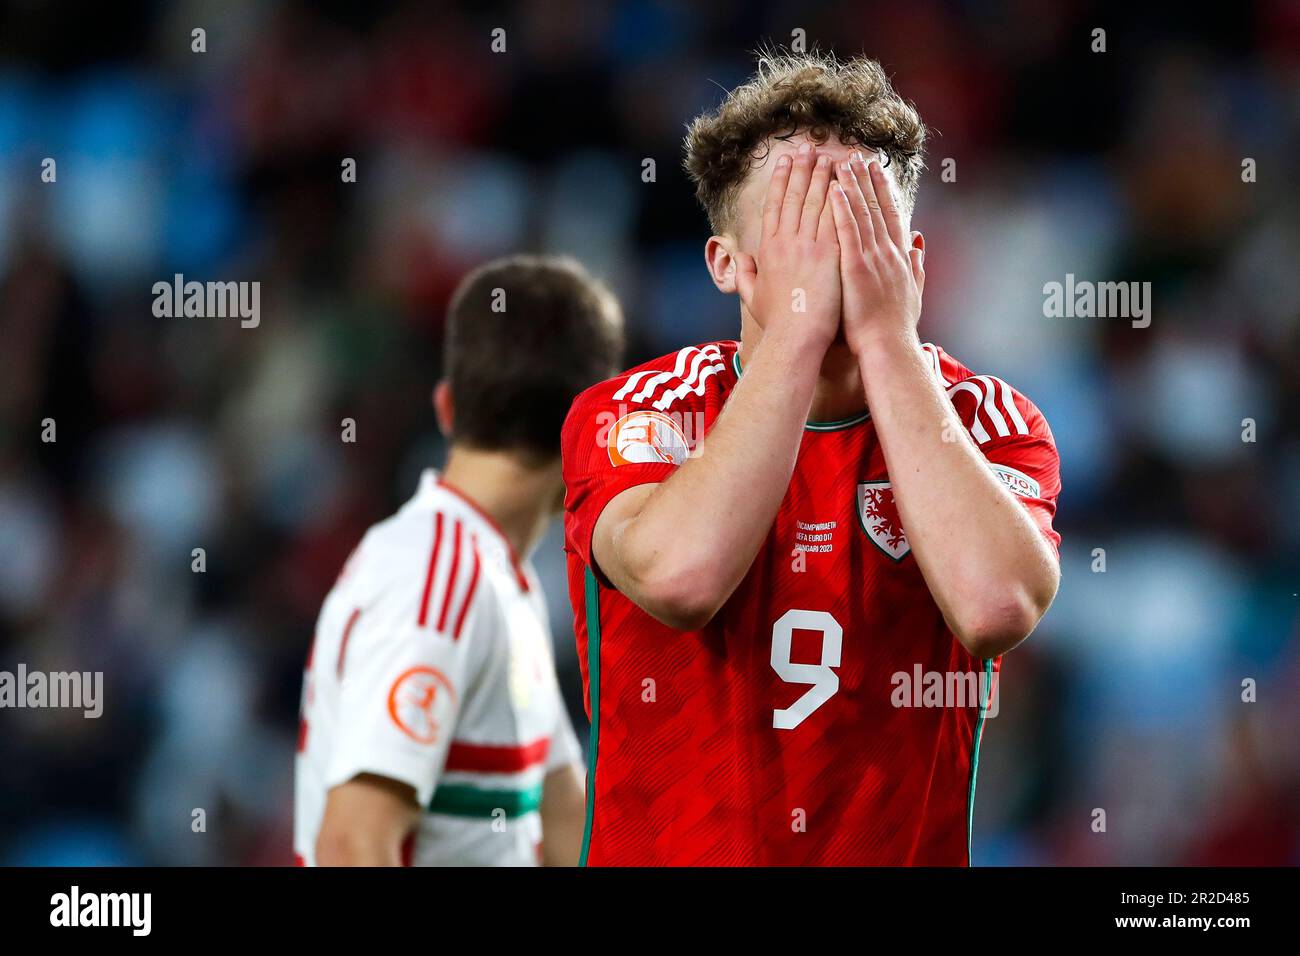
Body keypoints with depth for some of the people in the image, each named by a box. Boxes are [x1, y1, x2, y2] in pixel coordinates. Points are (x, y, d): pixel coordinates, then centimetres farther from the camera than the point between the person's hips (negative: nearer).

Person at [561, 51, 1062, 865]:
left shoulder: (987, 423, 3)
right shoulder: (624, 418, 0)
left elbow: (996, 608, -18)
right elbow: (680, 580, -21)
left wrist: (886, 339, -13)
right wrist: (799, 327, -17)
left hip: (910, 849, 0)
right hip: (663, 854, 0)